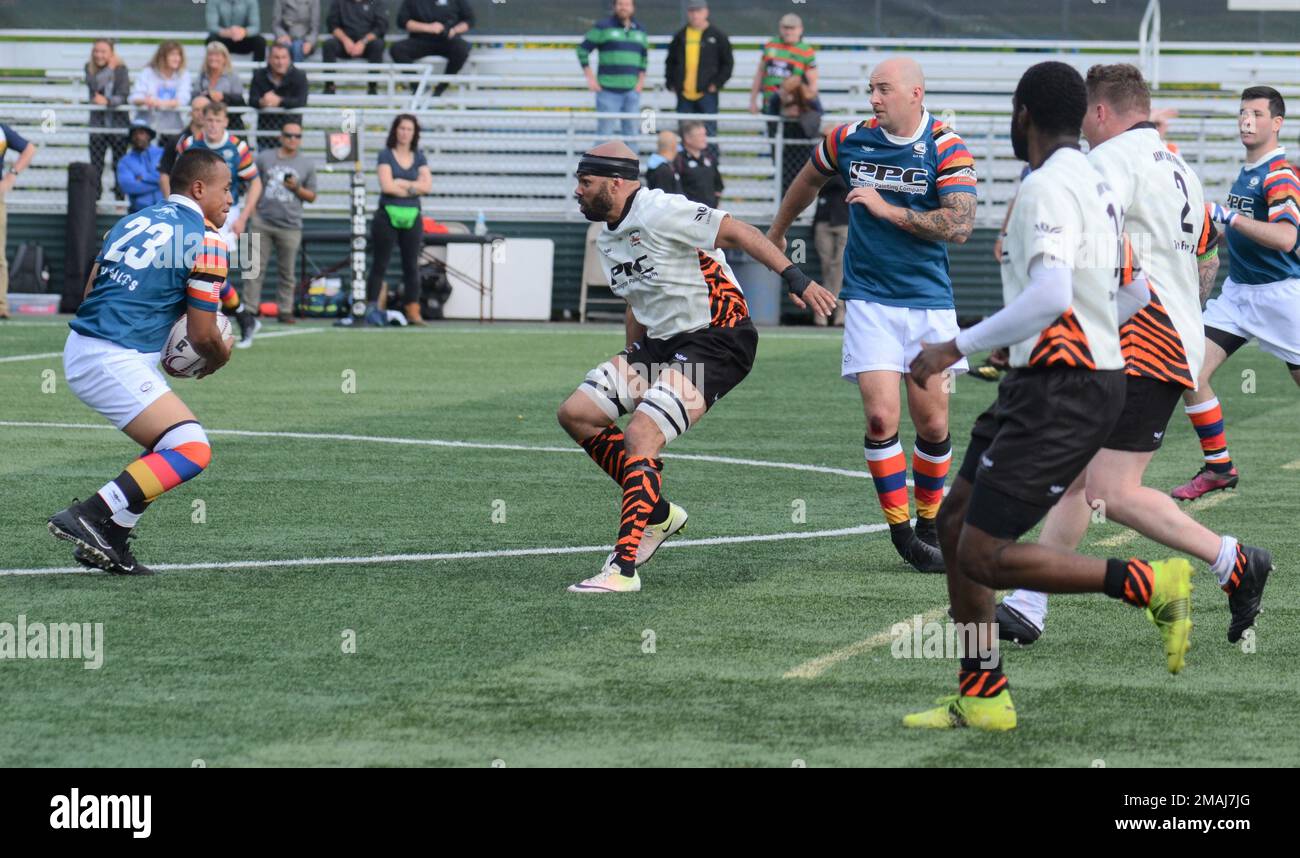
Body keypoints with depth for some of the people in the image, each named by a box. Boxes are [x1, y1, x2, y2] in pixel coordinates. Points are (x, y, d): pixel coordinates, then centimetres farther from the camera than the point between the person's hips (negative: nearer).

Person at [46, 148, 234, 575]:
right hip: (113, 361, -9)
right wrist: (221, 356, 18)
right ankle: (86, 516, -20)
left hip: (82, 348, 9)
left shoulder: (133, 221, 18)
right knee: (191, 451, -13)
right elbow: (202, 335, -4)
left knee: (173, 444, 20)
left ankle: (109, 542, 14)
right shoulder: (206, 240, -6)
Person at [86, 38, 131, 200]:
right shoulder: (90, 68, 2)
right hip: (98, 123, 1)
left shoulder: (120, 69, -3)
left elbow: (123, 95, -12)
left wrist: (108, 101, -27)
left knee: (120, 166, 4)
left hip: (119, 122, -1)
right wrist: (109, 69, -16)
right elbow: (94, 84, -17)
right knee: (95, 166, -2)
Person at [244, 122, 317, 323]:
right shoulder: (264, 157, 10)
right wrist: (252, 209, 2)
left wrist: (296, 188, -8)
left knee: (287, 272, 3)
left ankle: (285, 310, 10)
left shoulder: (307, 164, 9)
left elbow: (311, 197, 11)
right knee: (255, 268, -4)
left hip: (290, 226, 0)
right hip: (262, 222, 0)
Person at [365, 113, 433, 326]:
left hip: (412, 217, 3)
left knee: (412, 266, 1)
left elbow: (427, 185, -3)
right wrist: (414, 187, -6)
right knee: (380, 265, -1)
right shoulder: (386, 155, 0)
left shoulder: (418, 157, 10)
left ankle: (413, 312, 0)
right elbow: (386, 186, -13)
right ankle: (371, 308, 2)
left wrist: (401, 183, -11)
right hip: (388, 215, -3)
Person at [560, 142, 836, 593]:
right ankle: (657, 512, 12)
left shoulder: (659, 212, -17)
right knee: (576, 413, 2)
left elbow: (735, 231, -20)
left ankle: (623, 568, -24)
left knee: (641, 437, -23)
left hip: (716, 340, -10)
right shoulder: (608, 236, 12)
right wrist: (630, 363, 27)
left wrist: (795, 277, -27)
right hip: (660, 342, 10)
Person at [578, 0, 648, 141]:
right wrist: (590, 77, -4)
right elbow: (582, 49, 2)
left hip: (632, 91, 4)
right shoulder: (603, 27, -1)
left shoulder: (640, 31, 13)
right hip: (608, 91, -4)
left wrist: (641, 79, 12)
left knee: (632, 131, 5)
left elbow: (644, 57, 26)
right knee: (605, 131, -5)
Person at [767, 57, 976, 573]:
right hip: (869, 298, 1)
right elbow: (807, 181, 22)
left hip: (929, 299, -1)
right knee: (882, 417, -14)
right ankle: (900, 531, -3)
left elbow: (960, 225, -18)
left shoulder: (947, 150, -7)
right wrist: (777, 233, 34)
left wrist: (889, 210, -20)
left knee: (933, 425, 2)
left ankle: (929, 524, 23)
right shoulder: (849, 140, 1)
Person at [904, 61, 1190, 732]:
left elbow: (1049, 298, -29)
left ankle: (1155, 586, -7)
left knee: (985, 557, -9)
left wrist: (957, 347, -23)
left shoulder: (1047, 187, -16)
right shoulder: (1095, 185, 13)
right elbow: (1134, 295, 21)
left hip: (1063, 392, -10)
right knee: (955, 523, 13)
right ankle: (982, 697, 17)